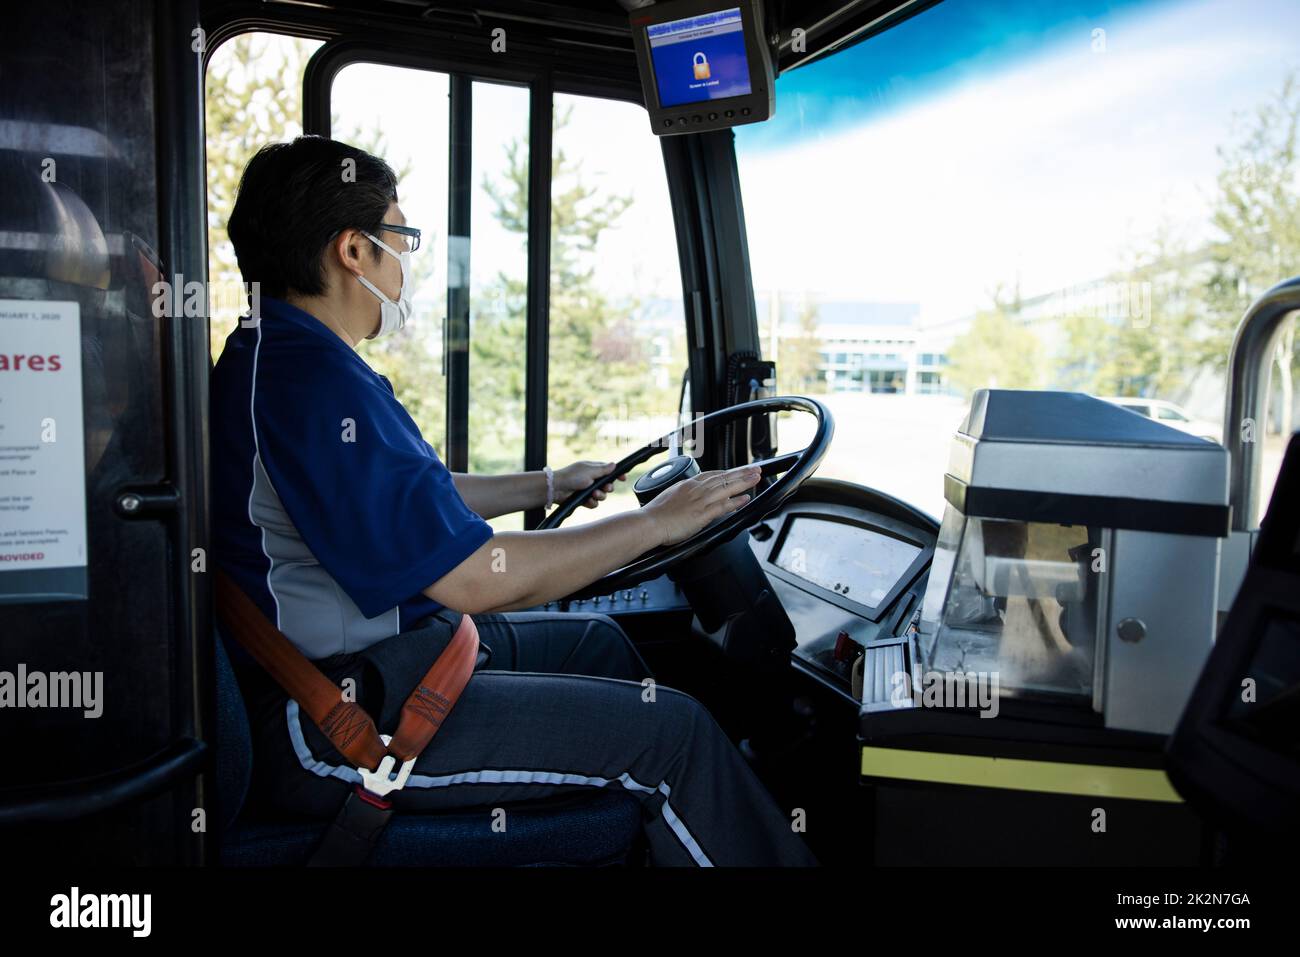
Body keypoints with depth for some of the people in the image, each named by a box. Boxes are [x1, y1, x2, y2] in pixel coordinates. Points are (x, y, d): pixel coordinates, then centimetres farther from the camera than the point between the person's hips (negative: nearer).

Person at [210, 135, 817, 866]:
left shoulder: (278, 356, 11)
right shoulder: (313, 383, -25)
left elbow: (417, 499, 19)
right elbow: (477, 578, -27)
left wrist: (551, 485, 23)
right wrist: (659, 522, -16)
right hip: (336, 727, -11)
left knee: (598, 641, 20)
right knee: (671, 730, -12)